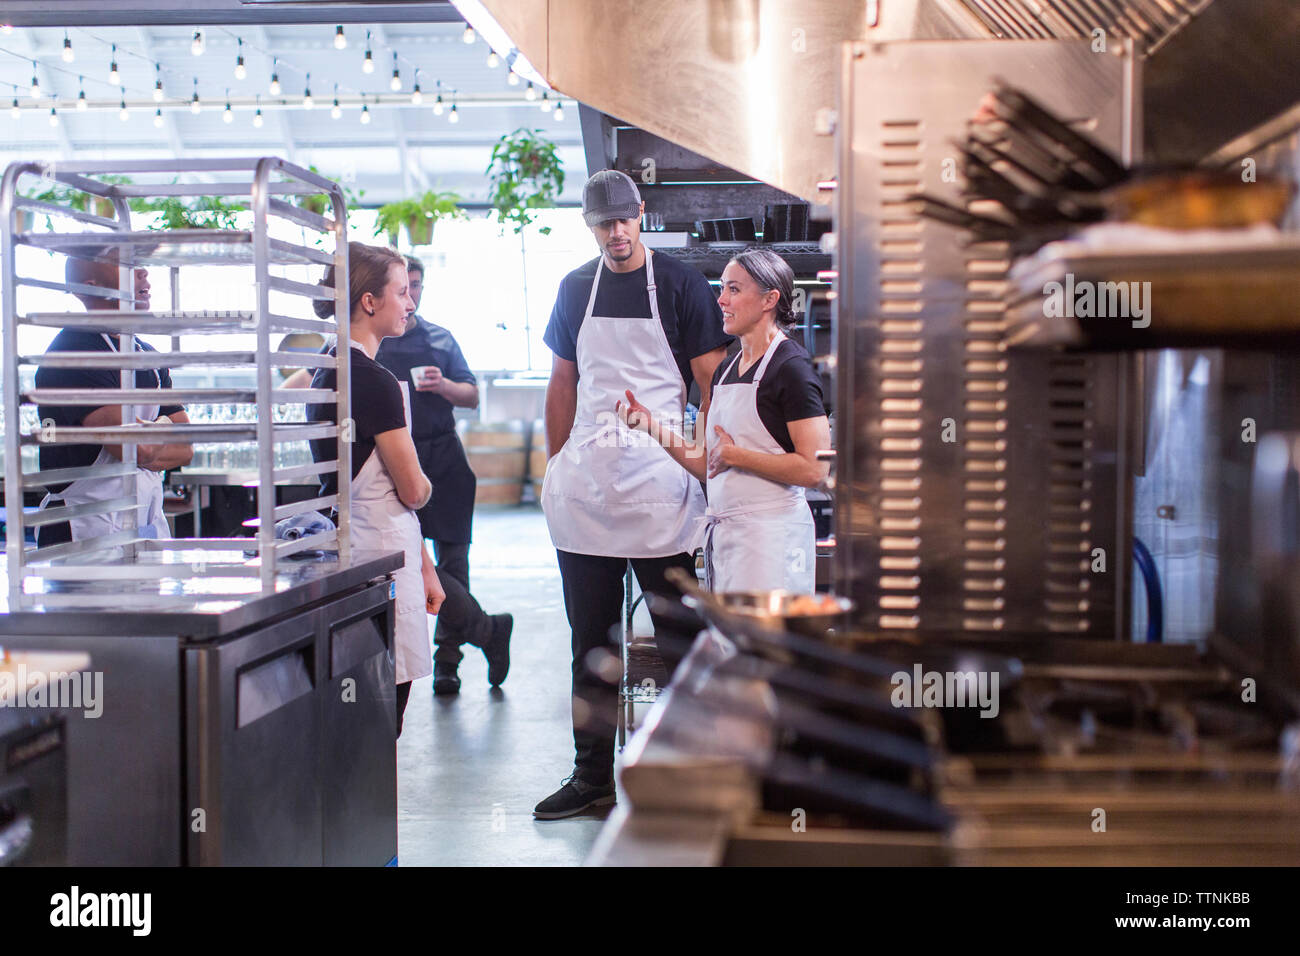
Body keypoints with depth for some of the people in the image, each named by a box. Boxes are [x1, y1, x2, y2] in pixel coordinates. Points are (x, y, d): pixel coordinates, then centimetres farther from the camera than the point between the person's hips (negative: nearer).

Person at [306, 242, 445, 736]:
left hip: (346, 543, 10)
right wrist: (425, 486, 12)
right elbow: (413, 489, -13)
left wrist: (424, 564, 19)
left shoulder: (328, 372, 14)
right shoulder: (374, 380, -16)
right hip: (380, 551, -10)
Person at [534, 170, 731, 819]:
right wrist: (557, 470, 11)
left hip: (661, 483, -4)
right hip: (585, 482, 4)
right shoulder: (575, 289, 12)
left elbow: (711, 387, -1)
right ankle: (593, 774, 18)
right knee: (591, 638, 9)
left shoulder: (680, 285, 0)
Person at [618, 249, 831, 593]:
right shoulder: (727, 370, 15)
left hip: (771, 535, -8)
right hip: (722, 533, 8)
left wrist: (735, 454, -12)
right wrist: (651, 425, 7)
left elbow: (814, 469, -18)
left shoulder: (790, 366, -10)